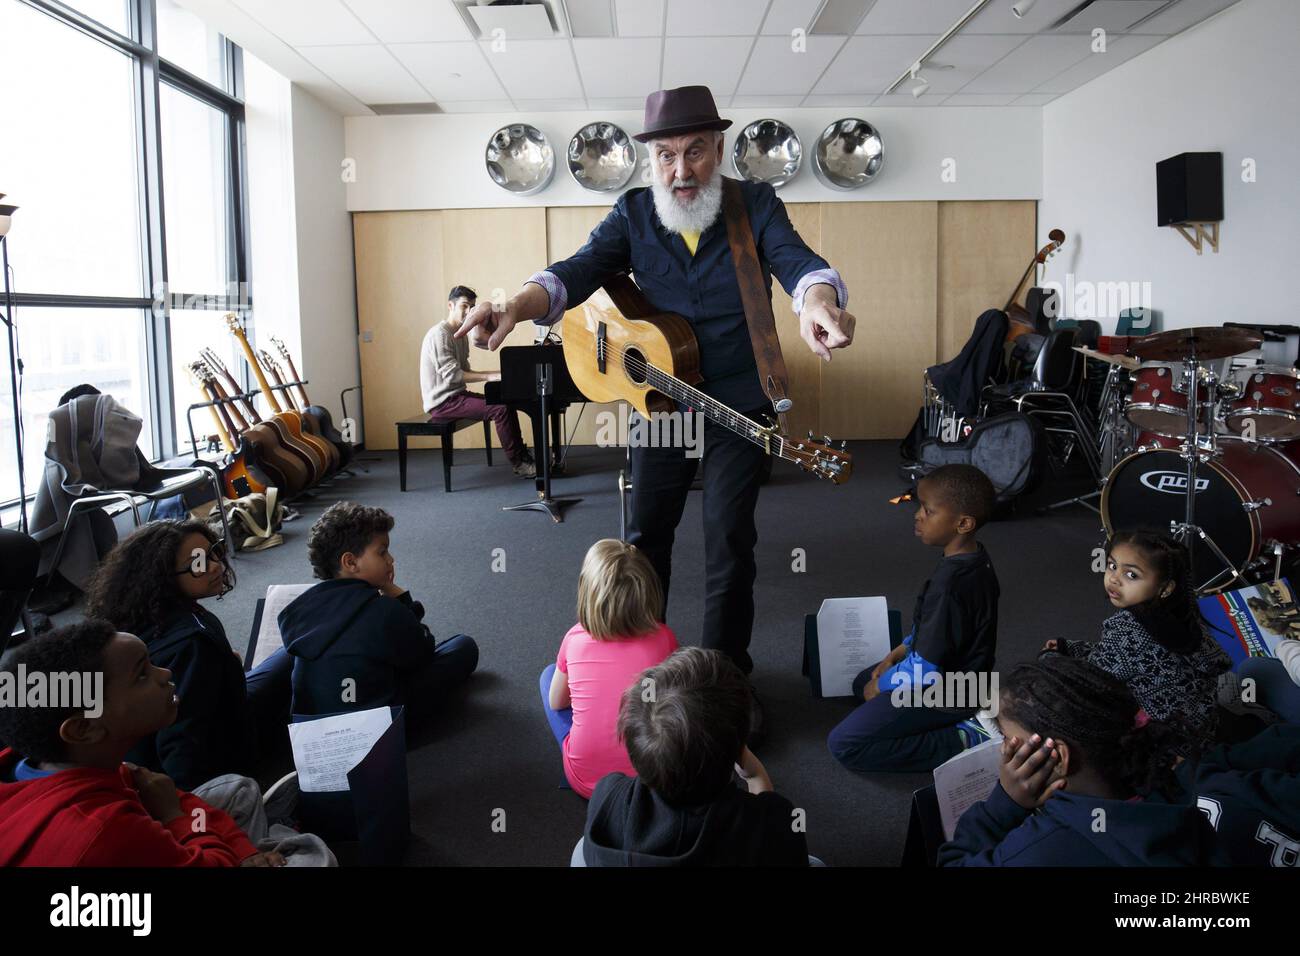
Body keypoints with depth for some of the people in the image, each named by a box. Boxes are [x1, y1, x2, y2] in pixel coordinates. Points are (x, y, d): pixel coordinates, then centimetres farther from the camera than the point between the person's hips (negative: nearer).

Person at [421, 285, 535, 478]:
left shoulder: (460, 335, 15)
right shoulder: (439, 335, -16)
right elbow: (452, 375, -24)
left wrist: (493, 375, -3)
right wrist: (489, 376, -24)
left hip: (457, 394, 10)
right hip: (443, 401, -10)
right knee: (500, 409, -21)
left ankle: (522, 455, 8)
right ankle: (518, 463, -13)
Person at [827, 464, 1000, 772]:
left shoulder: (950, 584, -32)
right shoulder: (974, 557, -3)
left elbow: (927, 669, -25)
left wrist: (882, 686, -9)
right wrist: (901, 651, 10)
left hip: (944, 692, -10)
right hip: (963, 674, 10)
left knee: (844, 745, -12)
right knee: (862, 683, 28)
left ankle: (967, 741, -11)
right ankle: (967, 712, 11)